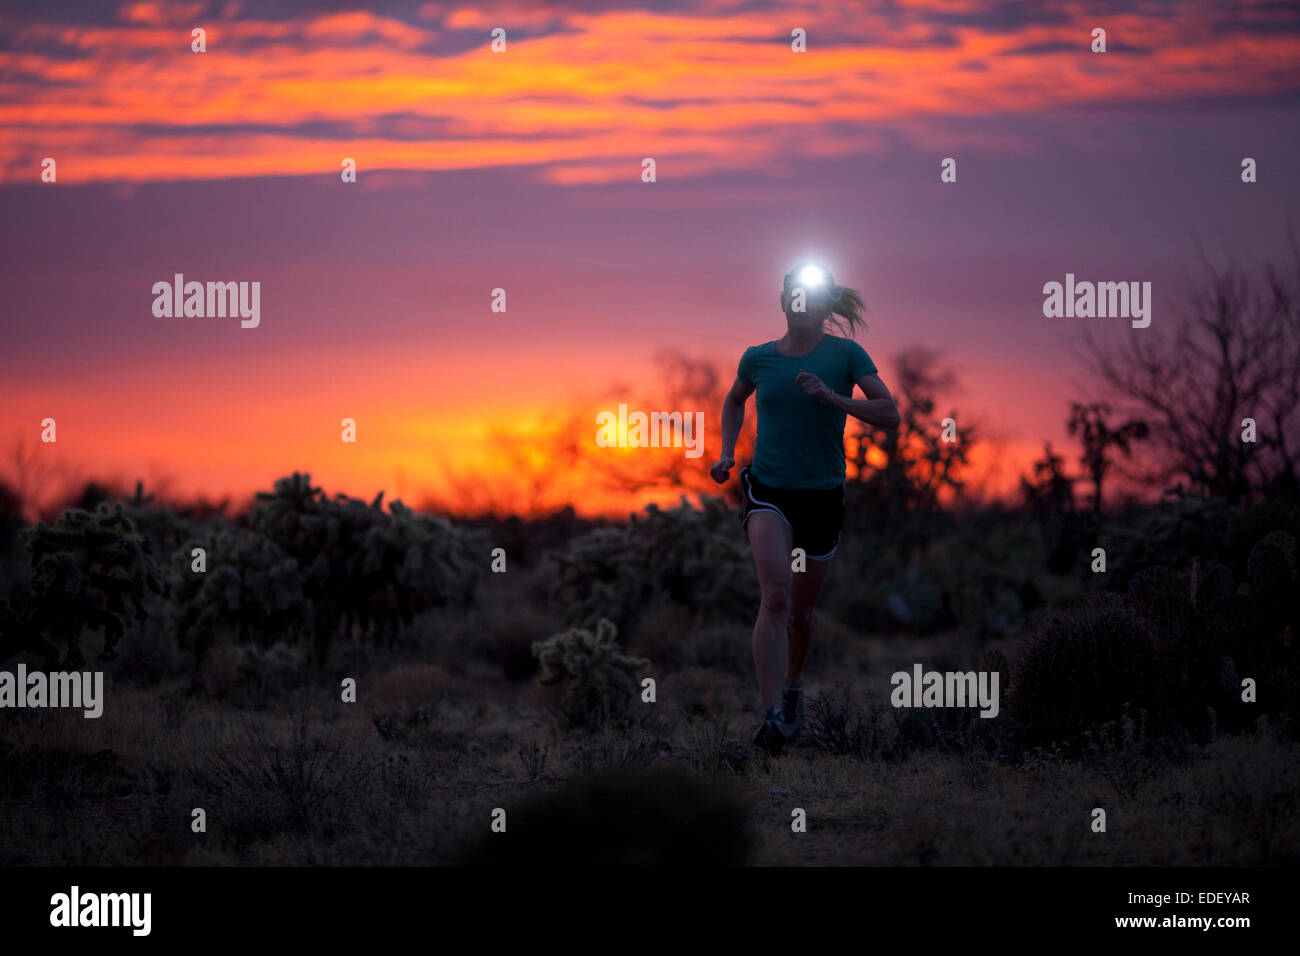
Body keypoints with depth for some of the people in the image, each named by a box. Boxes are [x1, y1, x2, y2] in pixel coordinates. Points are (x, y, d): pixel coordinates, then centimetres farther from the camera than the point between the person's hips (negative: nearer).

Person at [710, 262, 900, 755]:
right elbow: (734, 401, 24)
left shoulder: (845, 355, -3)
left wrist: (833, 398, -21)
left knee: (801, 608, 12)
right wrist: (726, 453, 10)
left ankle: (793, 687, 43)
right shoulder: (757, 358, 3)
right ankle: (773, 715, -28)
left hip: (823, 493, 1)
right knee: (775, 595, -22)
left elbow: (889, 414, -10)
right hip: (768, 490, -1)